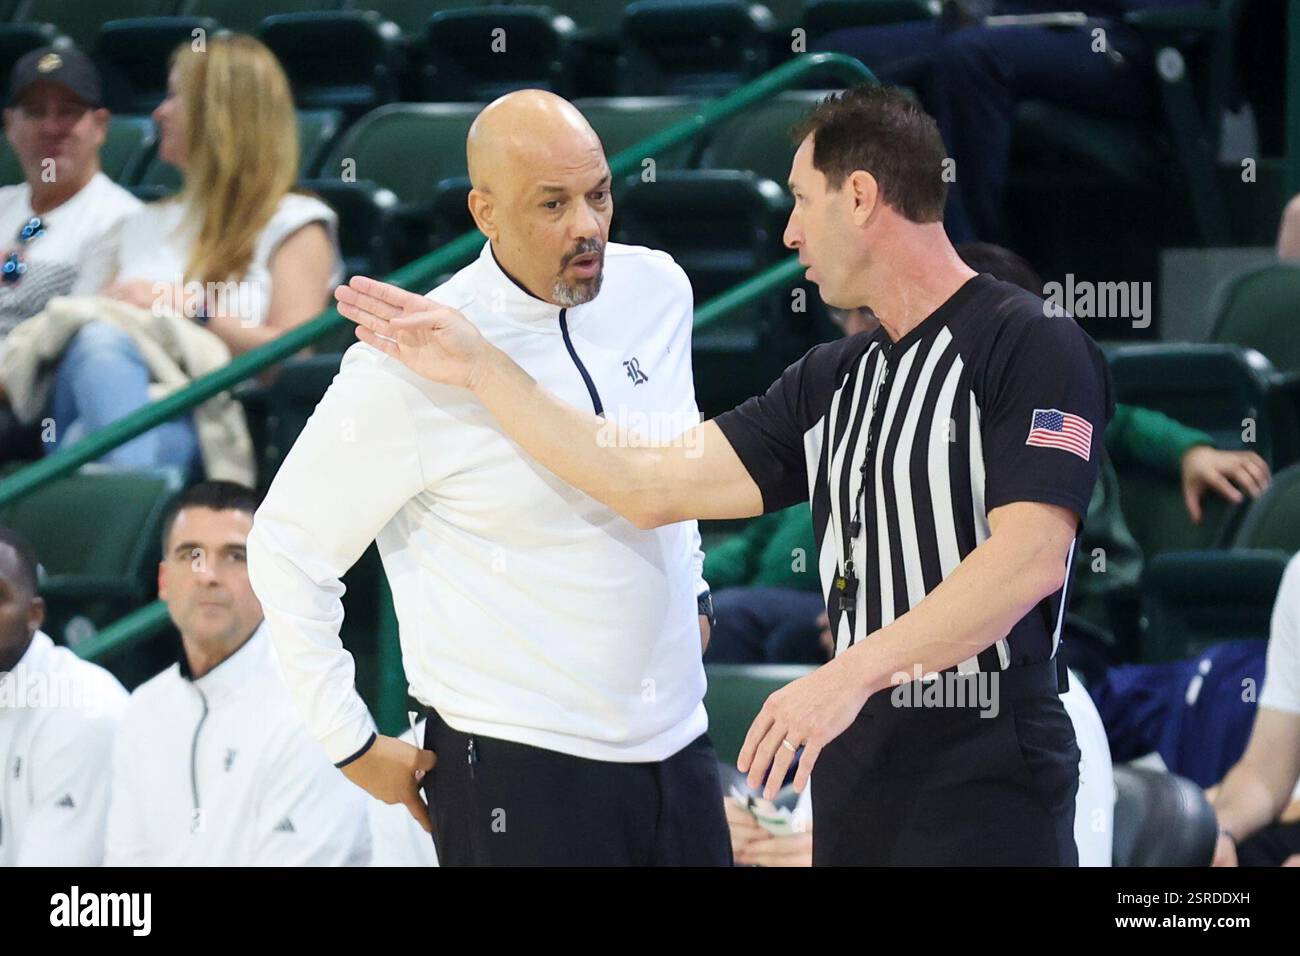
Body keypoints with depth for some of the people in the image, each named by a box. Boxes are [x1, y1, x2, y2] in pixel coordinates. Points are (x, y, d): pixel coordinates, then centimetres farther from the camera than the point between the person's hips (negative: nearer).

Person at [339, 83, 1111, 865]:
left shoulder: (1031, 344, -8)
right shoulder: (833, 383, 16)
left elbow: (1030, 555, -20)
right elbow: (650, 487, 15)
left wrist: (851, 672, -26)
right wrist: (479, 368, 14)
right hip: (855, 789, 7)